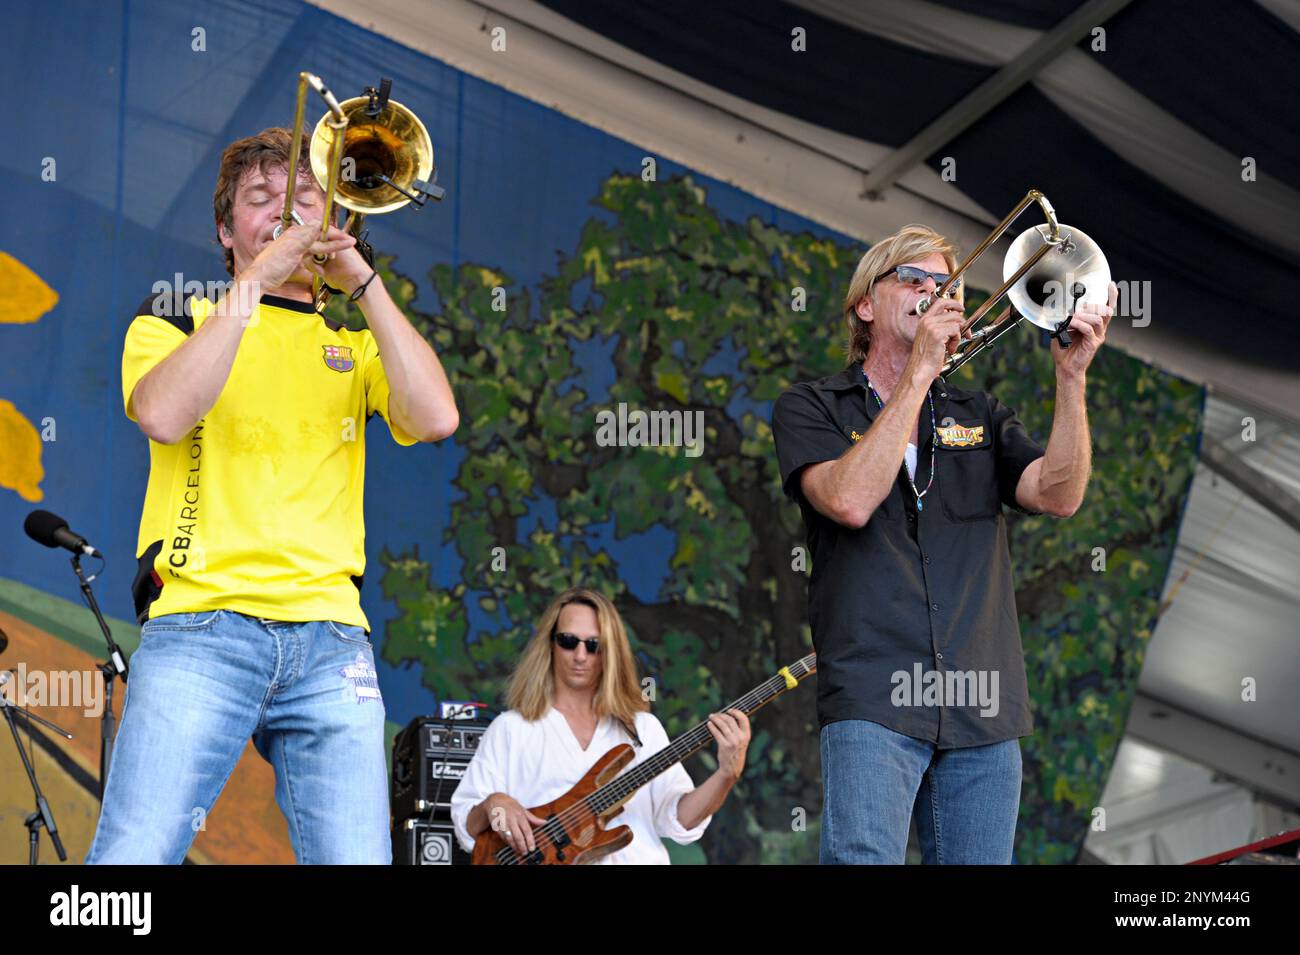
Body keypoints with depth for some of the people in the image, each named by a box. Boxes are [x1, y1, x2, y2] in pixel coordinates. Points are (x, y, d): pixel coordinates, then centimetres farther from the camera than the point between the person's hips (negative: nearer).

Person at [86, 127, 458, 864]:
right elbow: (163, 414, -6)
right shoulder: (176, 322, 18)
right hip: (201, 625, -2)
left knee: (356, 854, -10)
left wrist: (361, 281, 3)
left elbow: (436, 418, 3)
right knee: (135, 854, -17)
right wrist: (254, 281, -4)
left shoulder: (355, 346, 24)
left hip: (331, 637, 2)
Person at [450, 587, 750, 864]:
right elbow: (466, 826, 8)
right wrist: (493, 805, -12)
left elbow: (679, 821, 4)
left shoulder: (643, 727, 13)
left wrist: (727, 775, -10)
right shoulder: (510, 728, 9)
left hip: (633, 858, 2)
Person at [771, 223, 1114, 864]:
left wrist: (1071, 377, -9)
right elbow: (850, 500, -12)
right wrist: (919, 373, -9)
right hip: (873, 699, -4)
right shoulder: (809, 408, 9)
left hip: (983, 712, 4)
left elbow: (1058, 495, 2)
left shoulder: (980, 418, 20)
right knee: (862, 858, -20)